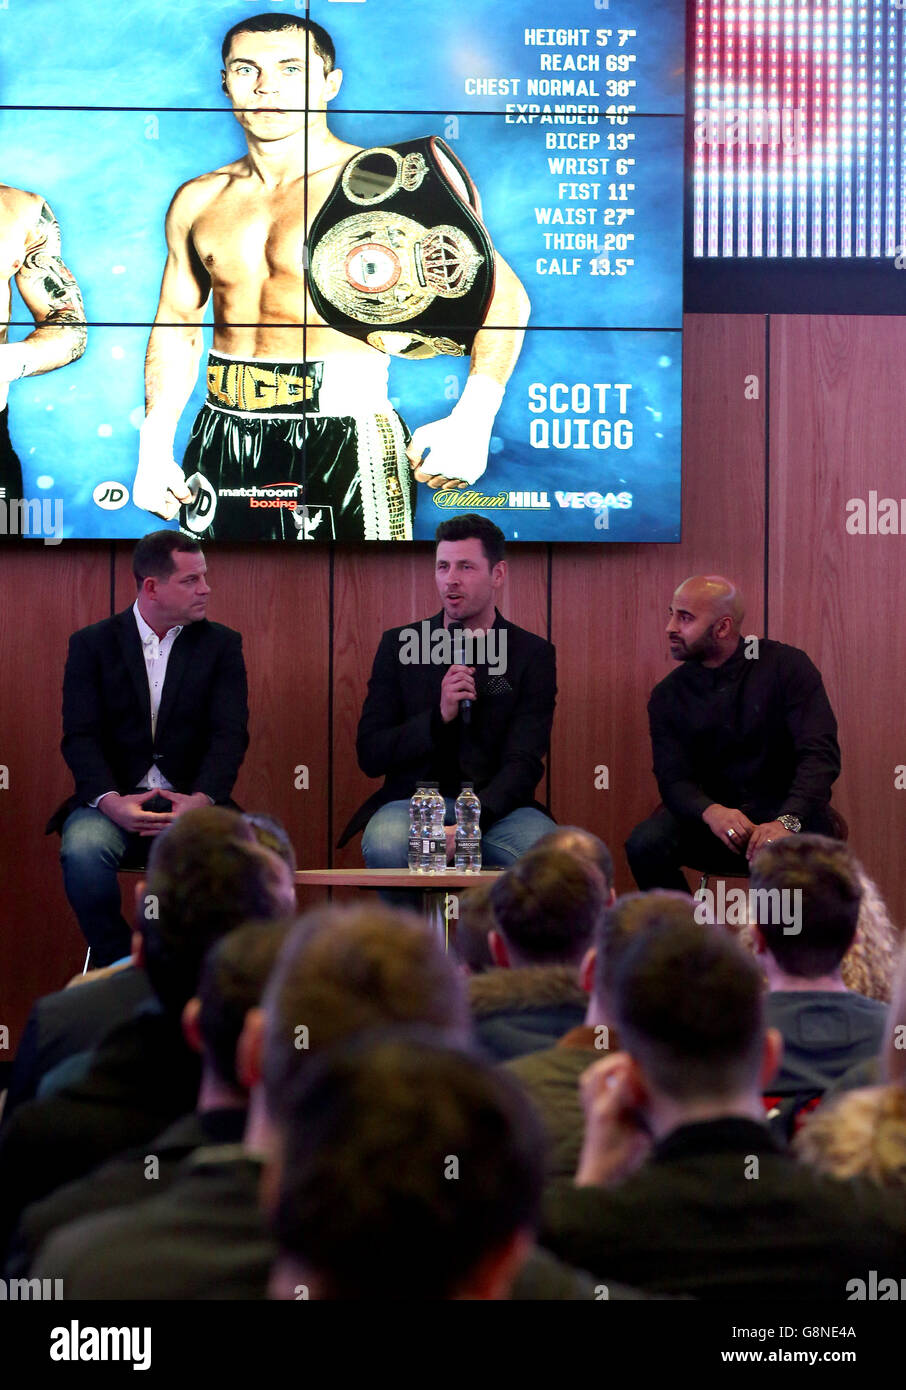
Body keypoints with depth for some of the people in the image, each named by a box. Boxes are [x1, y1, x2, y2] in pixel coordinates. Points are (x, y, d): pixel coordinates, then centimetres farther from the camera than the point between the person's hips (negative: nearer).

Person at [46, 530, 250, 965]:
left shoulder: (221, 644, 9)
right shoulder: (92, 644, 7)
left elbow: (230, 734, -1)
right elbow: (80, 736, -3)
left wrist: (200, 800, -20)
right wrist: (111, 801, -21)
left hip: (191, 802, 0)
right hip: (115, 800, 0)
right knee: (83, 849, -33)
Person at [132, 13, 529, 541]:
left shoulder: (383, 184, -7)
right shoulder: (199, 201, 10)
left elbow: (503, 296, -8)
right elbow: (177, 326, 20)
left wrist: (471, 422, -20)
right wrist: (154, 450, 11)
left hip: (342, 443, -5)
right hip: (223, 450, 5)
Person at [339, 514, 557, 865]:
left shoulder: (533, 654, 5)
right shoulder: (398, 645, 9)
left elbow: (523, 763, -5)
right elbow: (370, 756, 5)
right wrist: (439, 717, -12)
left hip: (495, 807, 0)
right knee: (385, 846, -36)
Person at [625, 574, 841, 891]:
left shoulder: (786, 665, -5)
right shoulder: (669, 695, 3)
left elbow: (820, 753, -14)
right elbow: (673, 779, -4)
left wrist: (788, 821, -32)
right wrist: (712, 812, -29)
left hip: (785, 807, -3)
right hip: (712, 809, 3)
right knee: (645, 844, -26)